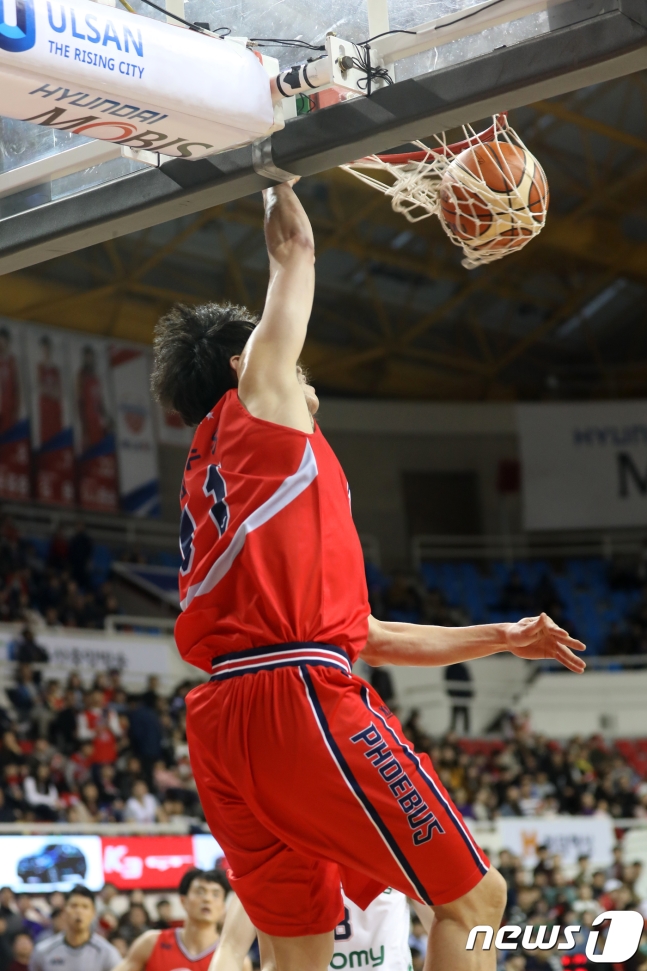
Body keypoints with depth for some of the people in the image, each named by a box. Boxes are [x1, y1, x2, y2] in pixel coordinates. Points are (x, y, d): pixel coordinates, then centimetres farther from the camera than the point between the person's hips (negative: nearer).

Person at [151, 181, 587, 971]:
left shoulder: (214, 487, 31)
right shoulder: (254, 405, 11)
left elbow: (368, 637, 32)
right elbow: (294, 253, 22)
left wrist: (502, 638, 33)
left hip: (220, 721, 9)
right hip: (298, 697, -9)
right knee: (471, 897, -1)